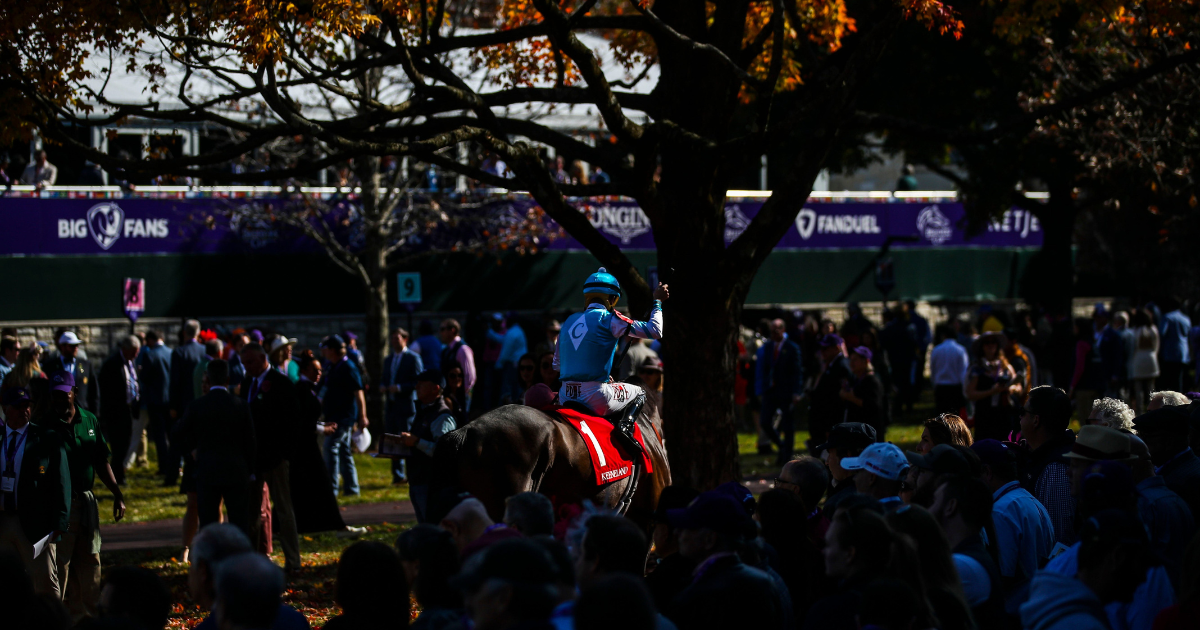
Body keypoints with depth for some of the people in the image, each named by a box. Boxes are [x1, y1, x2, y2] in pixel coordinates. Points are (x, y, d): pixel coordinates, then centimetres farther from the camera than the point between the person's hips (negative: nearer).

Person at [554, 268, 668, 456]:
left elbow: (557, 362, 23)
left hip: (565, 397, 6)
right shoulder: (608, 318, -4)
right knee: (638, 393, 21)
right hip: (594, 396, -6)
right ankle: (625, 425, -7)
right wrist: (657, 302, 11)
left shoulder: (570, 321, 14)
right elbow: (654, 331, -5)